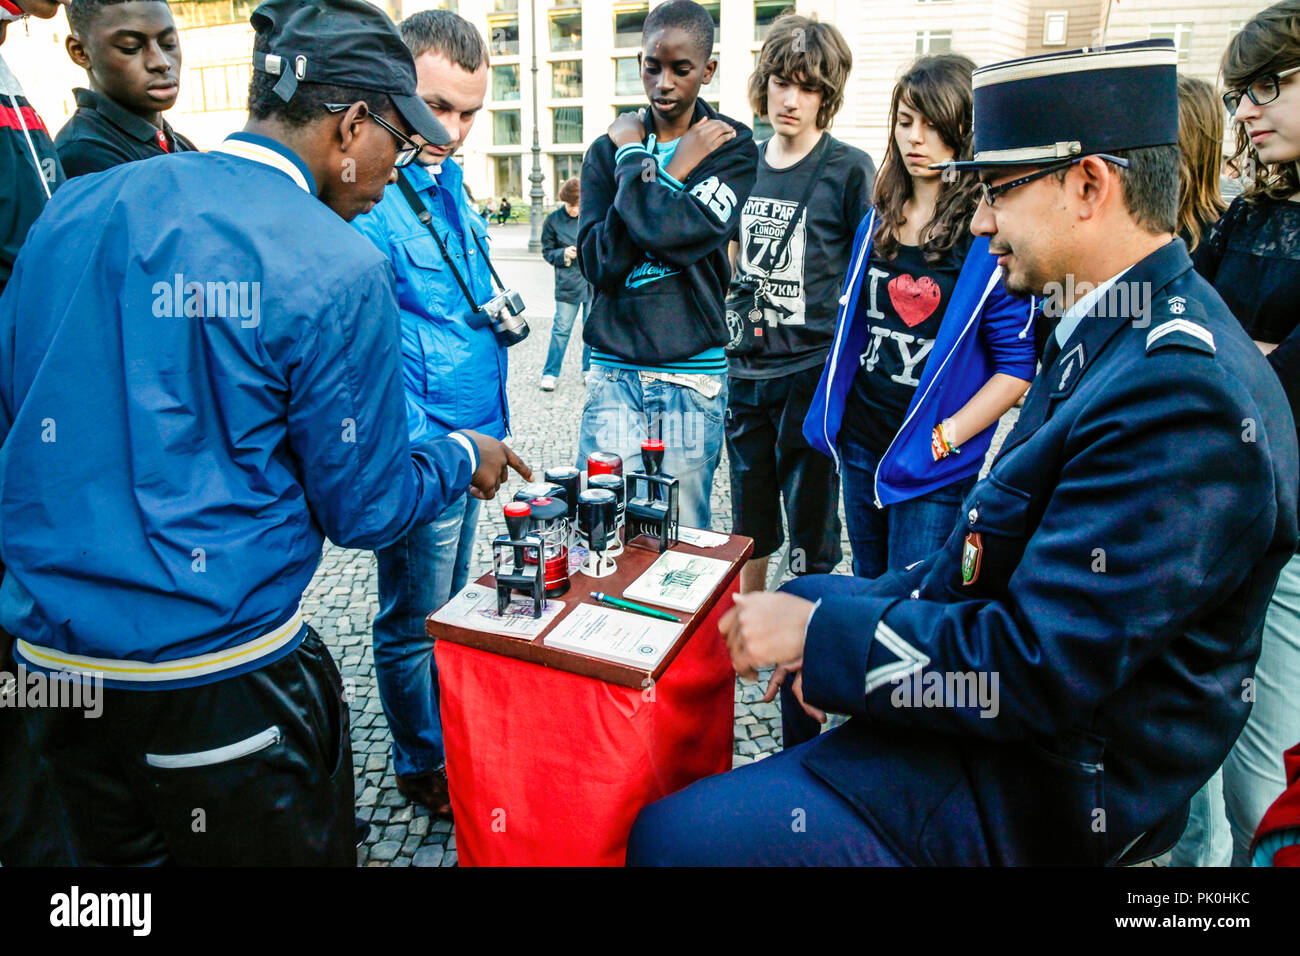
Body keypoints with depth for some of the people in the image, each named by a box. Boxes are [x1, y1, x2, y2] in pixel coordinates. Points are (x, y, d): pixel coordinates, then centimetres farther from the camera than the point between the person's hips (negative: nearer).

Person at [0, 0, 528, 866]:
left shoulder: (74, 210, 3)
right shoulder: (337, 269, -16)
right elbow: (363, 508, -9)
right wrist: (464, 458, 9)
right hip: (217, 679, -6)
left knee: (124, 849, 25)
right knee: (293, 847, 15)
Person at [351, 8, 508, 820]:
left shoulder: (446, 180, 10)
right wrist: (434, 451, -26)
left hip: (470, 438, 9)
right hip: (421, 450, -9)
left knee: (453, 605, 22)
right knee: (416, 621, 9)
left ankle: (456, 741, 42)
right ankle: (423, 766, 31)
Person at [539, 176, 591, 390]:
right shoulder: (553, 220, -1)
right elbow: (547, 252, 5)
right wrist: (564, 254, -14)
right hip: (568, 283, -1)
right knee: (561, 329, -2)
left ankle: (589, 370, 25)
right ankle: (550, 374, 8)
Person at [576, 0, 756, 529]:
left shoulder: (732, 146, 2)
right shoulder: (607, 150, 9)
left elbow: (680, 233, -16)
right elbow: (599, 262, -5)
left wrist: (634, 160, -5)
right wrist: (669, 177, -9)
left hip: (693, 374, -1)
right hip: (613, 371, 2)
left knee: (683, 531, 7)